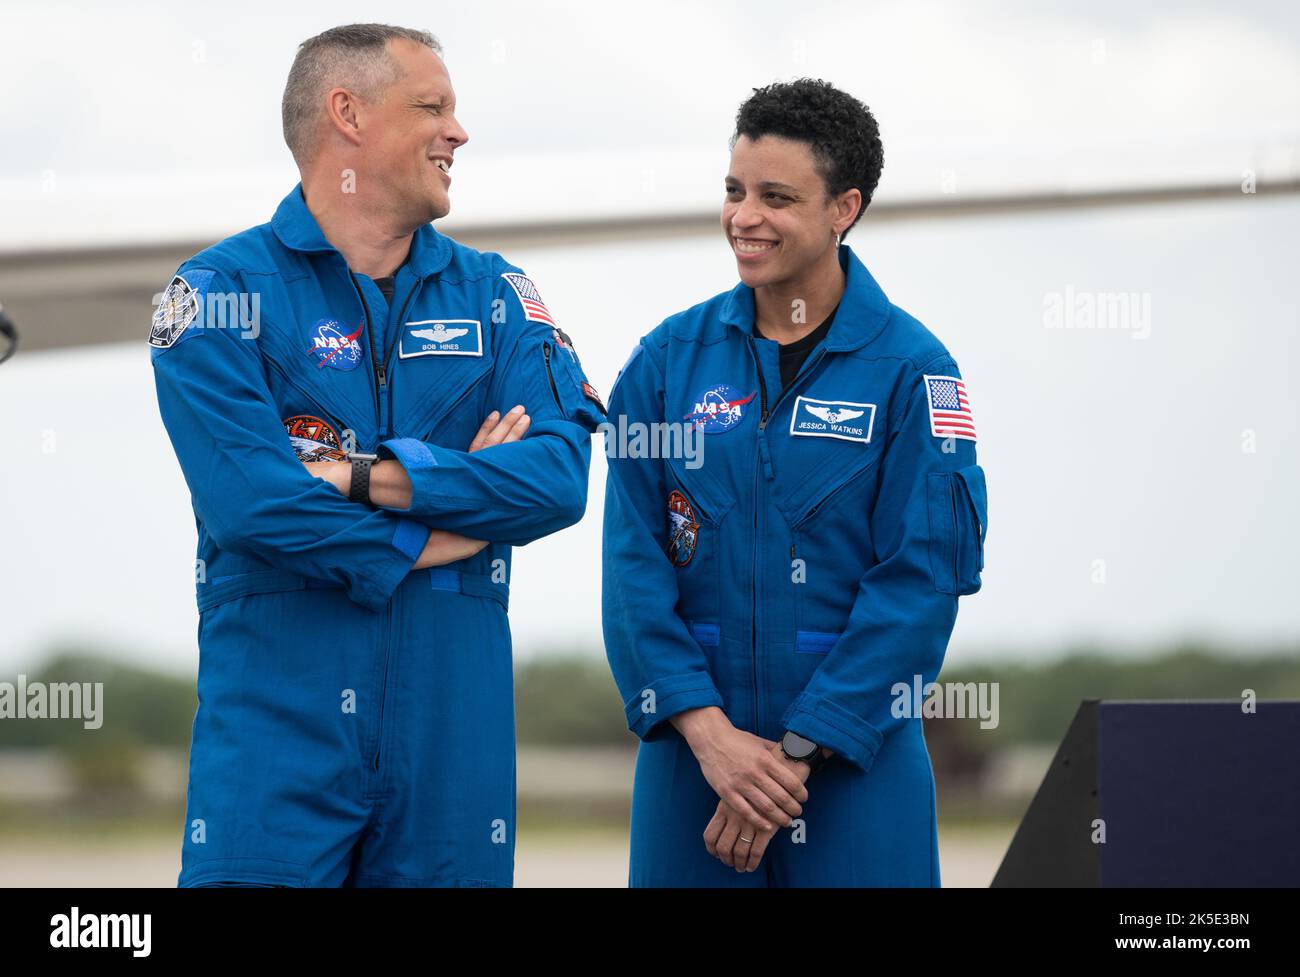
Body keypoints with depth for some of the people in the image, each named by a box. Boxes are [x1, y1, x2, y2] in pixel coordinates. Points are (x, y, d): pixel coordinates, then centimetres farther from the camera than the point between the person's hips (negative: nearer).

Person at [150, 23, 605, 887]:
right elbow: (249, 501, -14)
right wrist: (442, 525, -5)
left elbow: (561, 476, -4)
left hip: (454, 717, 4)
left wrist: (365, 478, -12)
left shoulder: (494, 296, 12)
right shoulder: (225, 291, 0)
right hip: (278, 716, -3)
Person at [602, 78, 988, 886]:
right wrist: (706, 729, -13)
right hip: (692, 749, 2)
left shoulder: (910, 368, -3)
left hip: (856, 755, -2)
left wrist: (799, 750, -13)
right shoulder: (670, 360, 5)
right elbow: (634, 557, 0)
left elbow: (921, 579, -8)